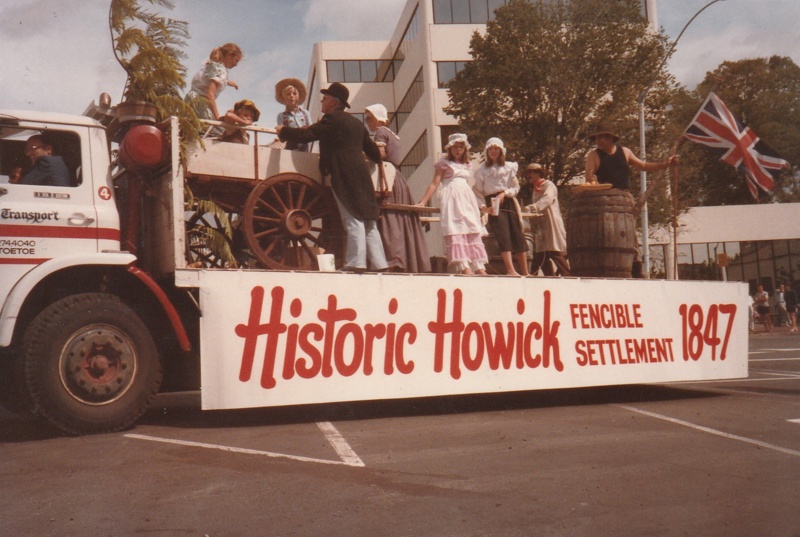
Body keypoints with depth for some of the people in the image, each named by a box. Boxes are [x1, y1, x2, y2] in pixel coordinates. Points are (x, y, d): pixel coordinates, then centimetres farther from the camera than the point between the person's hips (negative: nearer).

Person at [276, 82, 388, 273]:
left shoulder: (331, 119, -2)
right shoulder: (357, 123, 21)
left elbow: (306, 135, -8)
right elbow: (373, 150, 26)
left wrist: (283, 131, 8)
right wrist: (377, 158, 48)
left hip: (343, 176, -7)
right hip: (361, 175, 7)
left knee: (353, 219, -10)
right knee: (368, 221, 6)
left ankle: (356, 262, -11)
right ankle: (378, 262, 6)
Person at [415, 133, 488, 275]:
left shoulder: (465, 165, 21)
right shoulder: (444, 163, 4)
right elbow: (435, 183, -3)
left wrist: (480, 205, 28)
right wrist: (423, 202, -13)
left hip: (467, 199, 7)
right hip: (451, 199, -6)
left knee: (473, 232, 0)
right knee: (456, 231, -14)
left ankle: (479, 267, -1)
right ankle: (464, 267, -22)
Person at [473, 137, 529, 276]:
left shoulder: (509, 167, 12)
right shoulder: (482, 170, 8)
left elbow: (516, 188, 9)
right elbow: (478, 192, 3)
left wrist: (504, 193, -10)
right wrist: (483, 207, -12)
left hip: (509, 202, 3)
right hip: (493, 205, -2)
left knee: (518, 236, -2)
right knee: (504, 236, -17)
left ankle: (525, 272, 1)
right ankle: (510, 270, -26)